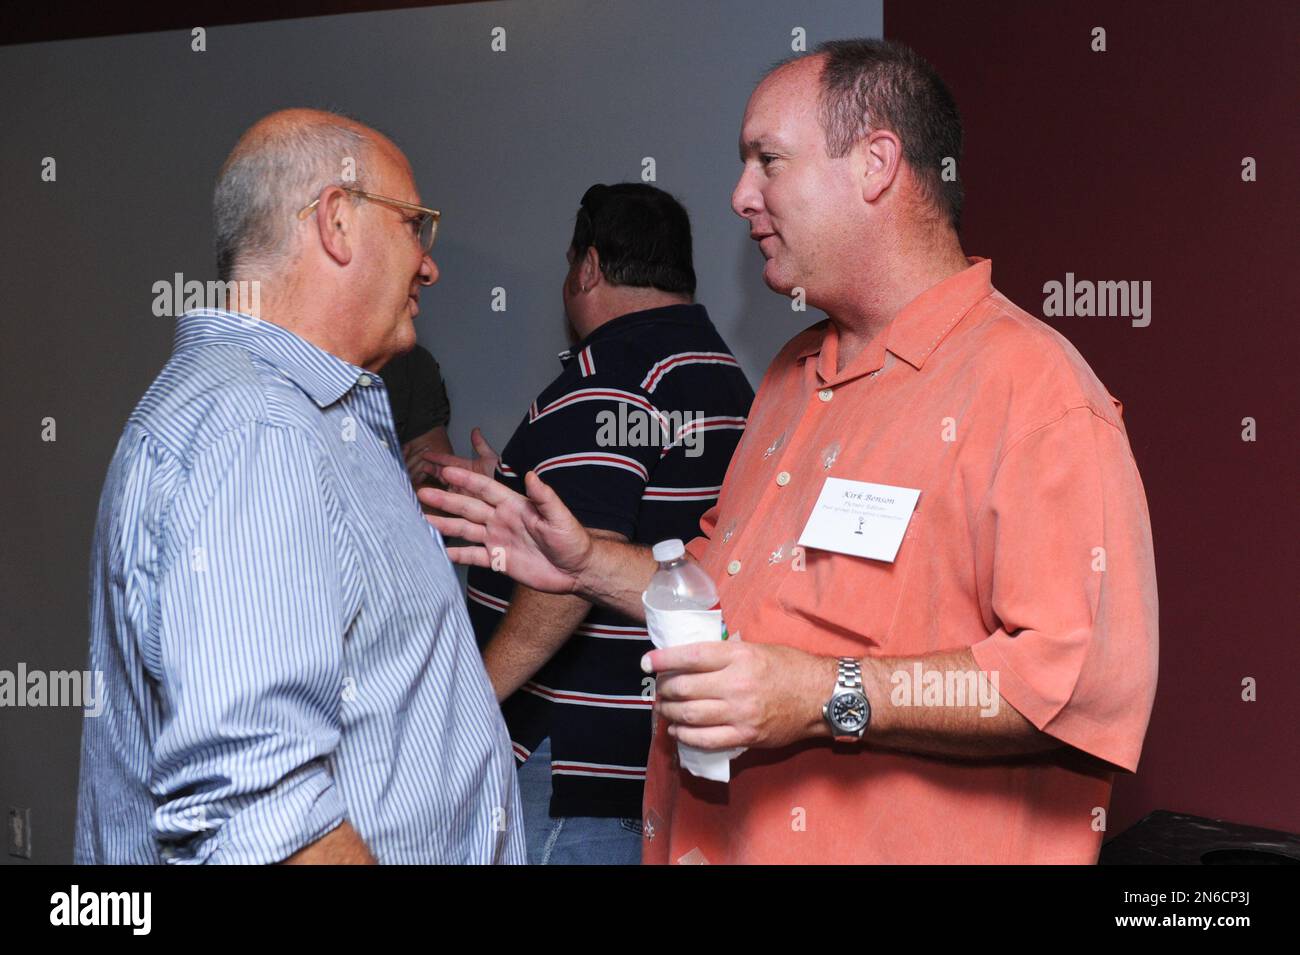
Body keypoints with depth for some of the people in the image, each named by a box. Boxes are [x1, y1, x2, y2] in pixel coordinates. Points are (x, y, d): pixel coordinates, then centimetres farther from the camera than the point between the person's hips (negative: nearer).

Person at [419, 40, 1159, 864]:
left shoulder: (1032, 387, -17)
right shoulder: (797, 374, 13)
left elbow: (1096, 677, -26)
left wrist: (831, 696, -28)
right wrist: (592, 567, 10)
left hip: (901, 846, -8)